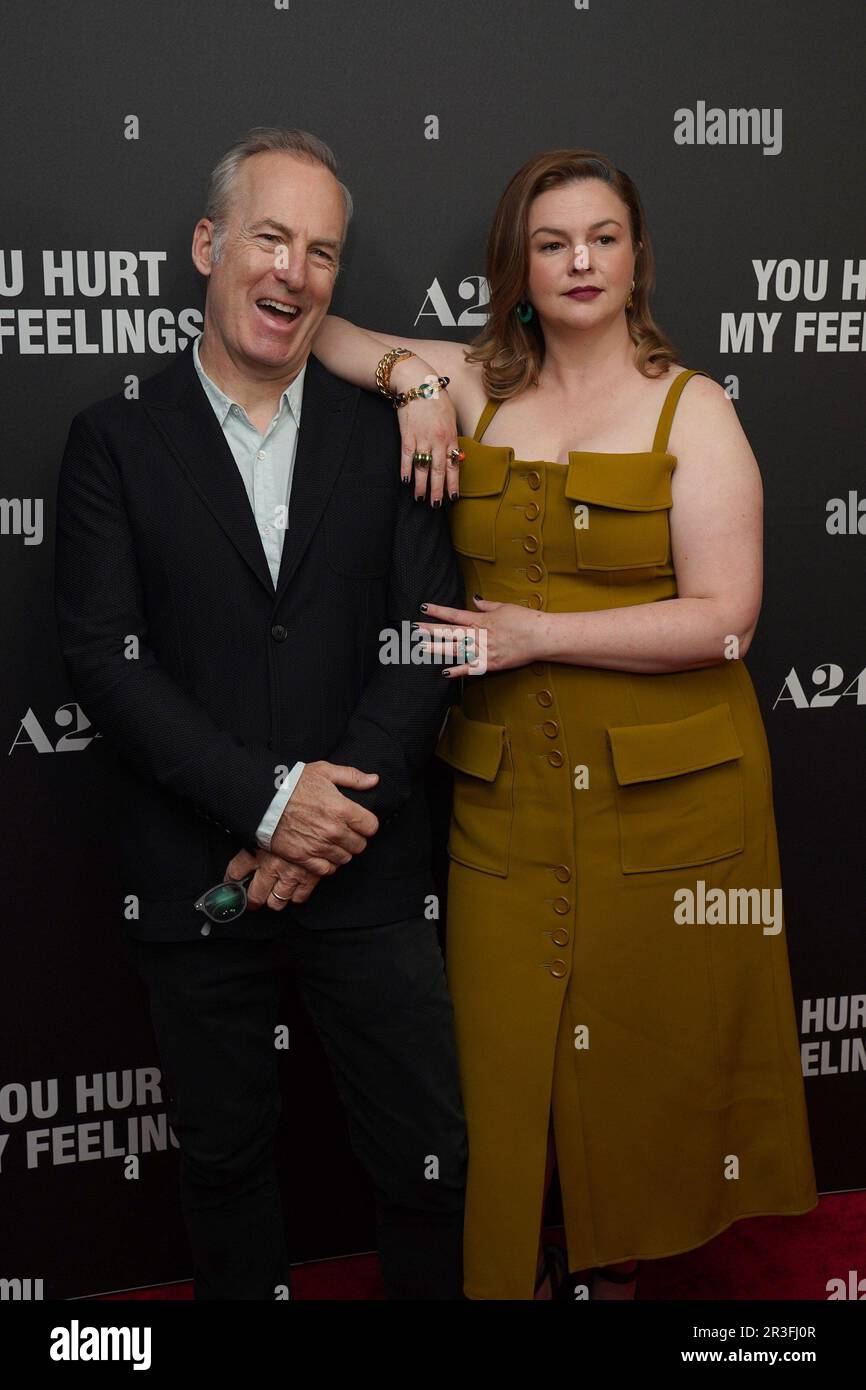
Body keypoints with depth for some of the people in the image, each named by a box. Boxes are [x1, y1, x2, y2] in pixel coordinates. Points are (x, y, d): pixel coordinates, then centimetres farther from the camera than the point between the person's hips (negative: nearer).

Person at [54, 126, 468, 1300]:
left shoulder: (385, 435, 4)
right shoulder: (117, 440, -1)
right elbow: (104, 658, -9)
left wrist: (331, 811, -13)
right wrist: (269, 799, -16)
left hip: (366, 869, 1)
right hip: (196, 879, -1)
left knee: (426, 1160, 10)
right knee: (226, 1158, 17)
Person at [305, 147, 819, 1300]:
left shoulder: (692, 410, -3)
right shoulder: (477, 385, 7)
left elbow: (723, 619, -11)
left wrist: (539, 632, -14)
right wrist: (409, 376, -5)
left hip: (666, 793, -2)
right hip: (509, 792, 3)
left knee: (642, 1043, 9)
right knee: (503, 1051, 7)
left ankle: (618, 1259, 32)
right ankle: (507, 1269, 28)